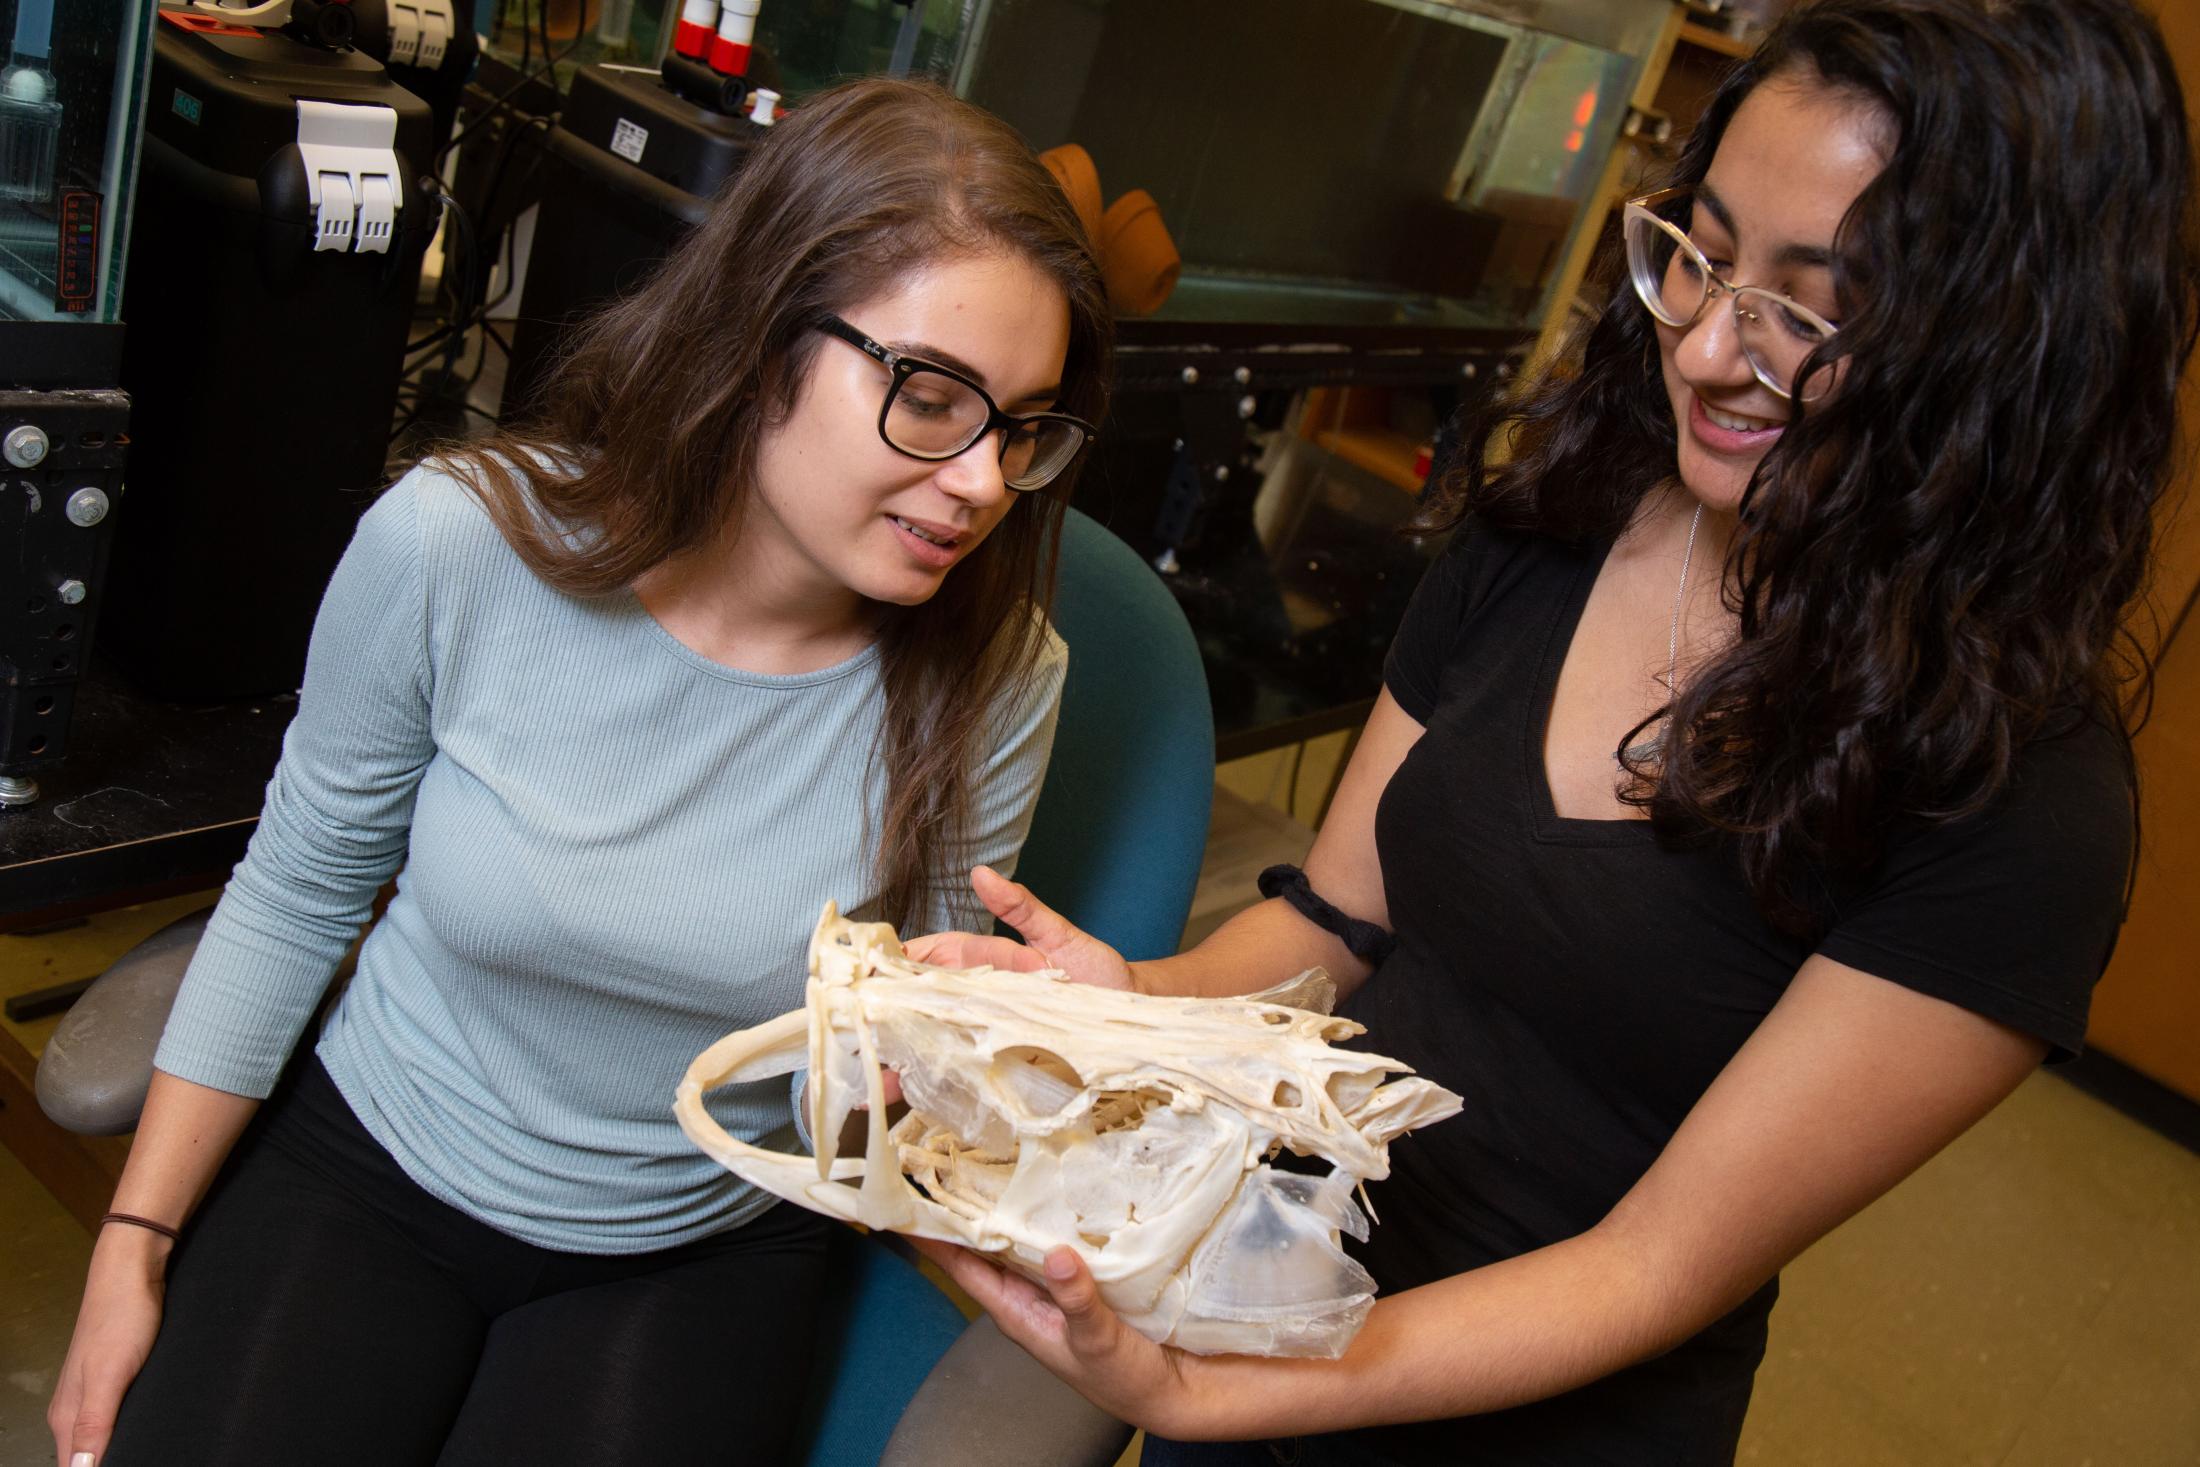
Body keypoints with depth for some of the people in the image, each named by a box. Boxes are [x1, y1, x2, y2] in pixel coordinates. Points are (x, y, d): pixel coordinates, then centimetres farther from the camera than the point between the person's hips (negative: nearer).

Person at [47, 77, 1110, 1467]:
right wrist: (138, 1244, 0)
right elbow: (295, 893, -4)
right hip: (365, 1164, 1)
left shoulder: (991, 681, -19)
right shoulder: (456, 544, -20)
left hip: (695, 1249, 0)